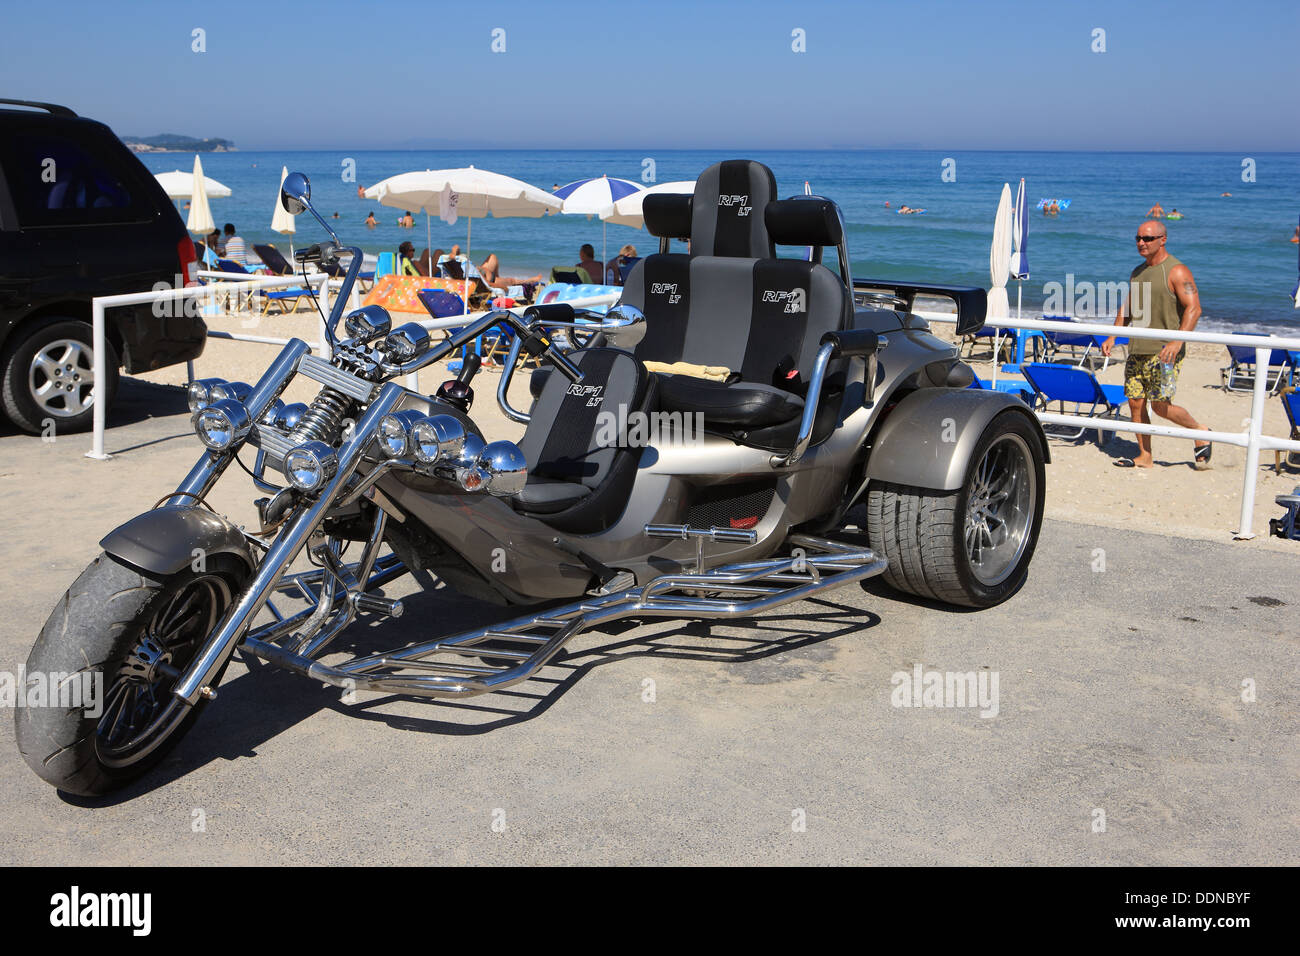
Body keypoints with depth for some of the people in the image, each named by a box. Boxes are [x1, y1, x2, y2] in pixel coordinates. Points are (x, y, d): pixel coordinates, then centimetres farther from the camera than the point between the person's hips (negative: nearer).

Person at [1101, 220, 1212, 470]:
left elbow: (1193, 308, -14)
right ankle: (1144, 457, 11)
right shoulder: (1137, 273, 15)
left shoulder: (1176, 271, -8)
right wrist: (1112, 337, 16)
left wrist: (1178, 342, -25)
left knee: (1160, 405, -9)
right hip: (1137, 350, 7)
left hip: (1164, 351, -7)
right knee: (1135, 403, 3)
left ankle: (1199, 430, 16)